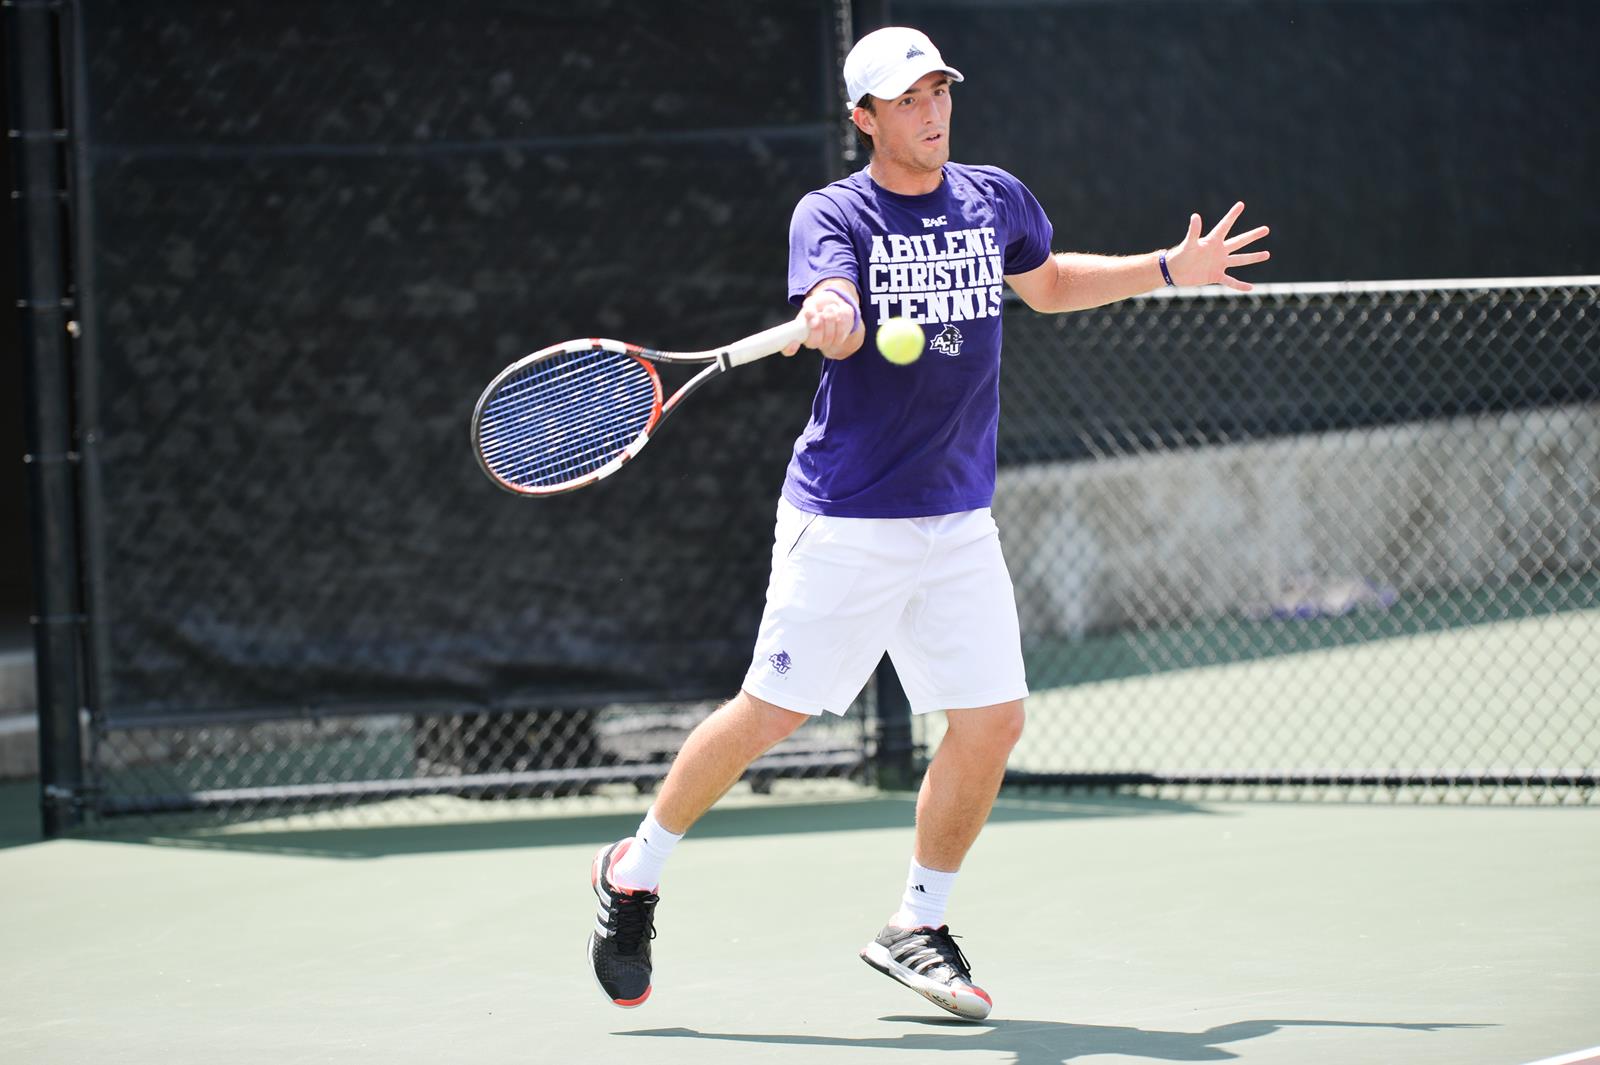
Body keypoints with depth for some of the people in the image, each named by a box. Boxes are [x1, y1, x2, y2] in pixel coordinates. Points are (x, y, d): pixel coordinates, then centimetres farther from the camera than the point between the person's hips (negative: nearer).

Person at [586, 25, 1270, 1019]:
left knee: (993, 721, -2)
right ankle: (635, 873, 18)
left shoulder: (997, 200, 8)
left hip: (959, 524, 5)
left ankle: (919, 927, 15)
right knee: (771, 712, -2)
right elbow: (836, 320, -28)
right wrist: (829, 320, -50)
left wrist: (1168, 269, 21)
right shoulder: (833, 215, -8)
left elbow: (1048, 284, 29)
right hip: (846, 519, -5)